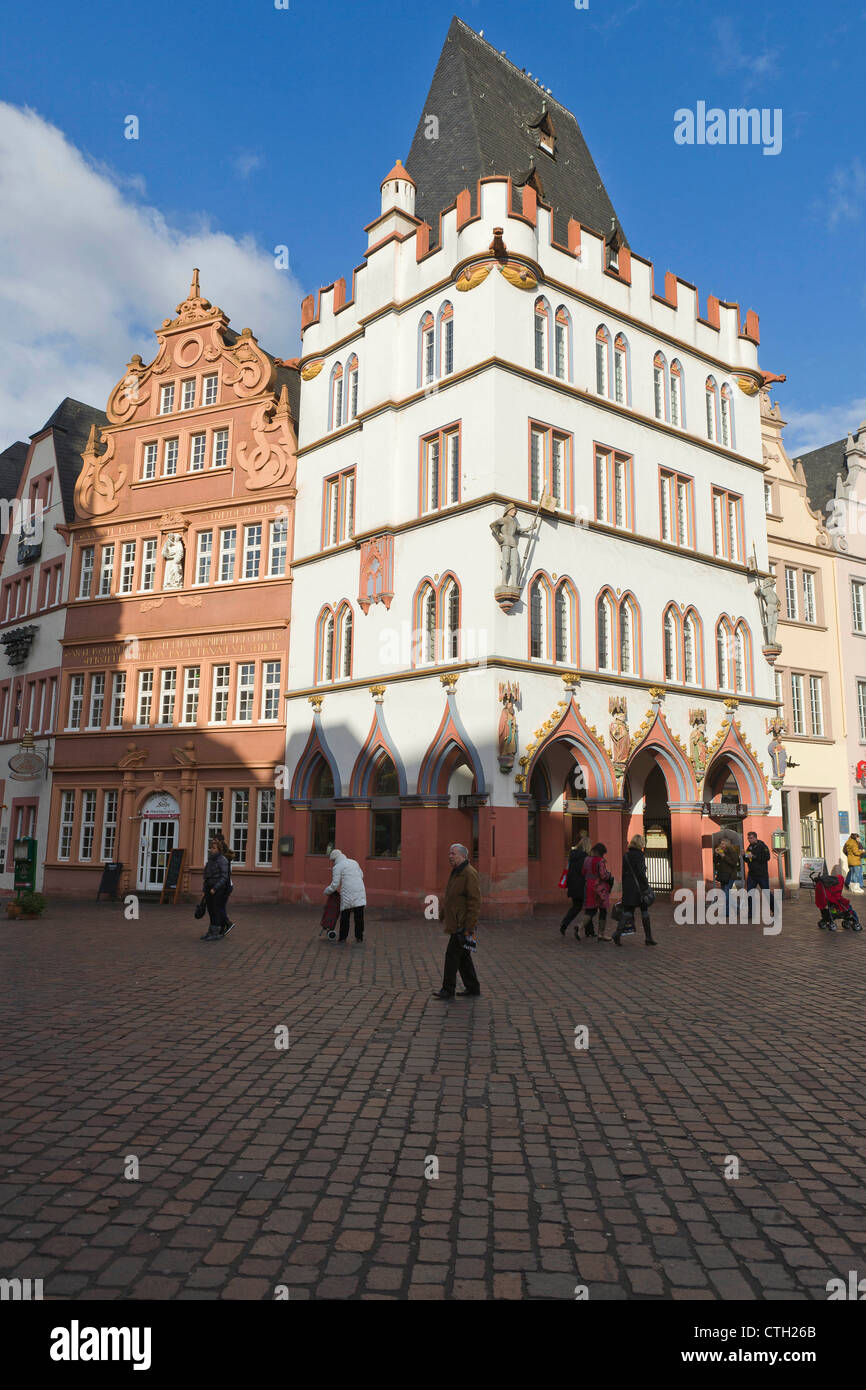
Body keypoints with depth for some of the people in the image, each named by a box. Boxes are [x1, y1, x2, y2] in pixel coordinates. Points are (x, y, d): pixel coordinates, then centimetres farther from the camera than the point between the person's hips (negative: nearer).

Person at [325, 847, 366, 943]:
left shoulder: (337, 867, 1)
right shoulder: (354, 862, 18)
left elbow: (335, 885, -2)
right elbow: (361, 875, 28)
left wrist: (327, 891, 15)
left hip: (347, 895, -4)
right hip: (360, 894, 4)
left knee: (344, 918, 7)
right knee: (359, 918, 5)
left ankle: (342, 938, 13)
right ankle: (359, 938, 6)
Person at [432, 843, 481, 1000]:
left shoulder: (469, 874, -16)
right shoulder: (455, 873, 15)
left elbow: (475, 902, -20)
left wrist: (469, 927, -23)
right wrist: (442, 915, 23)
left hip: (463, 924, -10)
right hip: (455, 923, 10)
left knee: (452, 954, -7)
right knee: (463, 957, 13)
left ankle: (448, 990, 1)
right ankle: (472, 989, 21)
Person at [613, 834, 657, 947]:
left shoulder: (625, 855, 11)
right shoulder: (639, 855, -9)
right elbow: (641, 873, -16)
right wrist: (646, 887, -12)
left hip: (627, 887, 6)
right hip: (638, 887, -6)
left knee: (627, 911, 5)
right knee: (645, 912, 5)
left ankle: (618, 933, -12)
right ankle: (648, 938, 10)